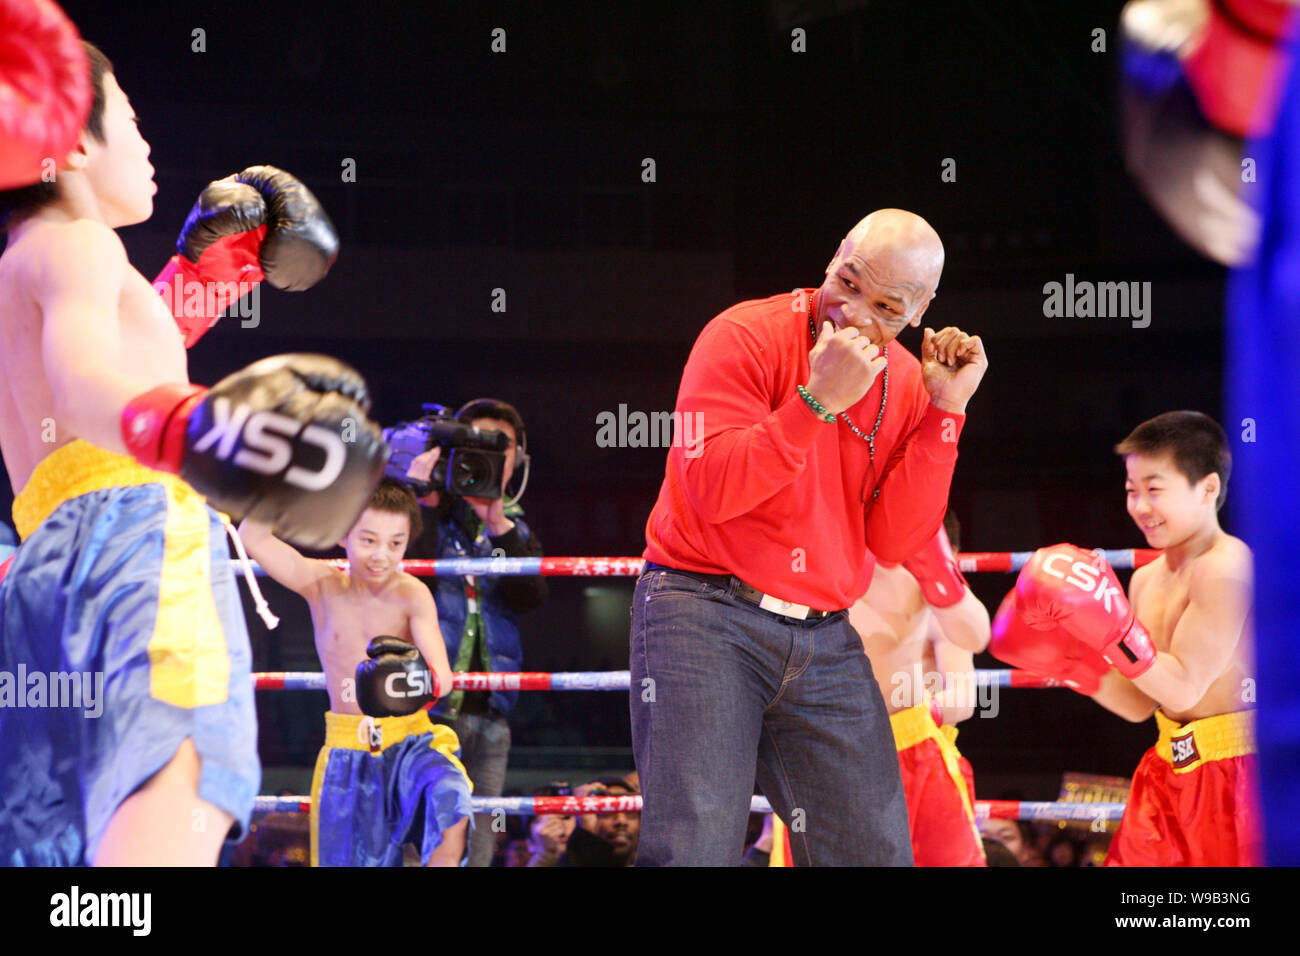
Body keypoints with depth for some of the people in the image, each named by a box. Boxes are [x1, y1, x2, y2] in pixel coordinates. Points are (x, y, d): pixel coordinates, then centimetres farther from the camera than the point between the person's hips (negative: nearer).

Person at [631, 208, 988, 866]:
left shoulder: (906, 383, 9)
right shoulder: (746, 337, -8)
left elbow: (892, 540, 1)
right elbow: (712, 489, -18)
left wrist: (945, 410, -6)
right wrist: (817, 400, -23)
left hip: (825, 639, 6)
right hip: (705, 613, -5)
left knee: (875, 850, 4)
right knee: (694, 851, -17)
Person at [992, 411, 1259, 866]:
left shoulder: (1225, 567, -15)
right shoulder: (1147, 579, 12)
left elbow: (1183, 688, -20)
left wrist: (1113, 628, -26)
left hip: (1233, 777, -9)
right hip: (1171, 774, 9)